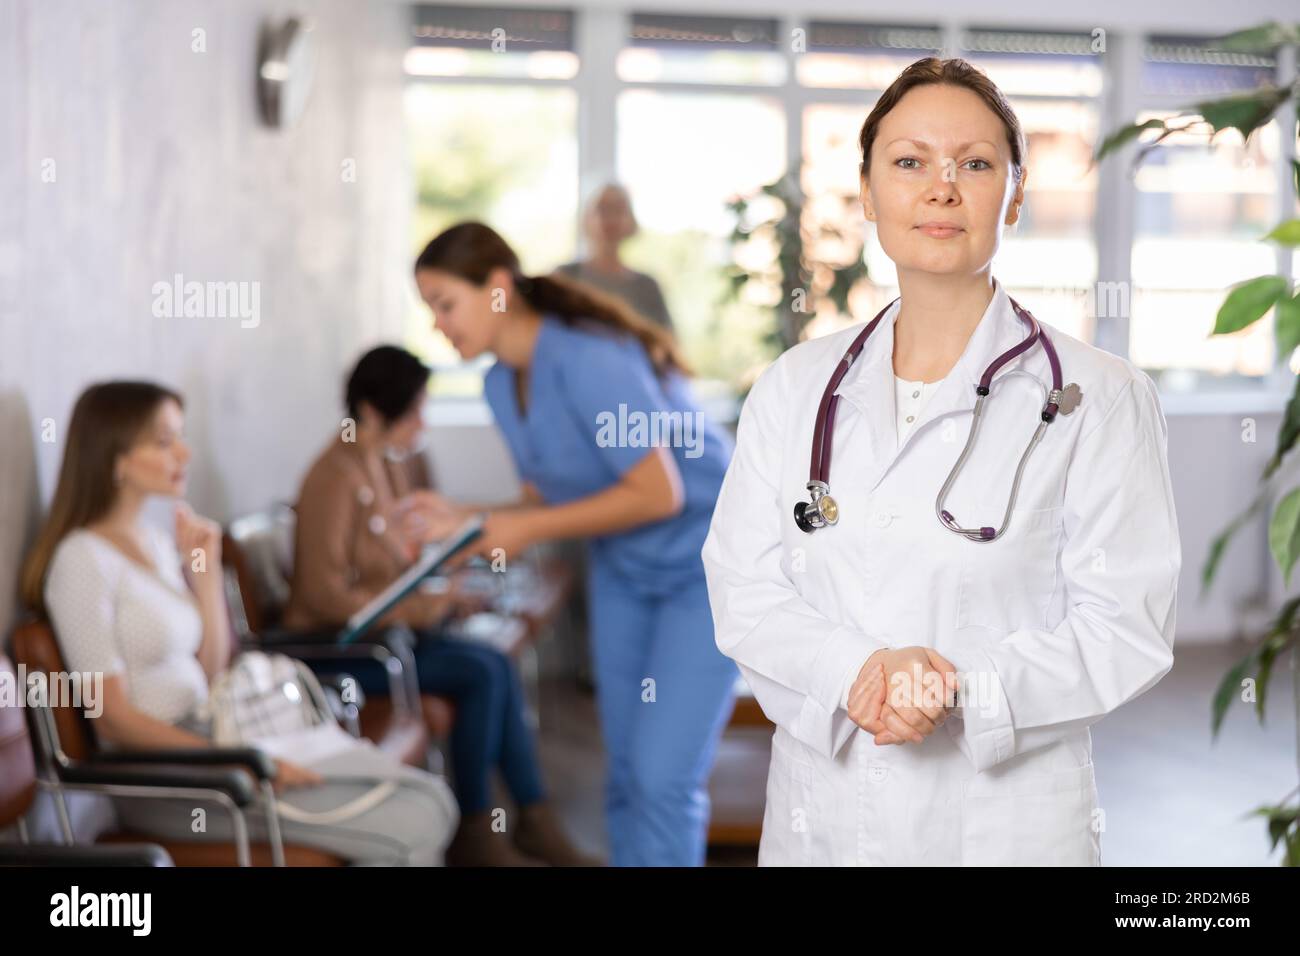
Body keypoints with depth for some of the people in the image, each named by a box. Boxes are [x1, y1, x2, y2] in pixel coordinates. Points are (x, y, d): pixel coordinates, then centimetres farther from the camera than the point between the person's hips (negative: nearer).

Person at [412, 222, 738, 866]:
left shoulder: (589, 358, -24)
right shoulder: (501, 384, 1)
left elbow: (658, 493, -26)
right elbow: (550, 497, 8)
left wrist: (529, 529, -21)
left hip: (708, 565, -8)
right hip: (623, 572, 8)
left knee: (664, 777, -12)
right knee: (627, 776, 8)